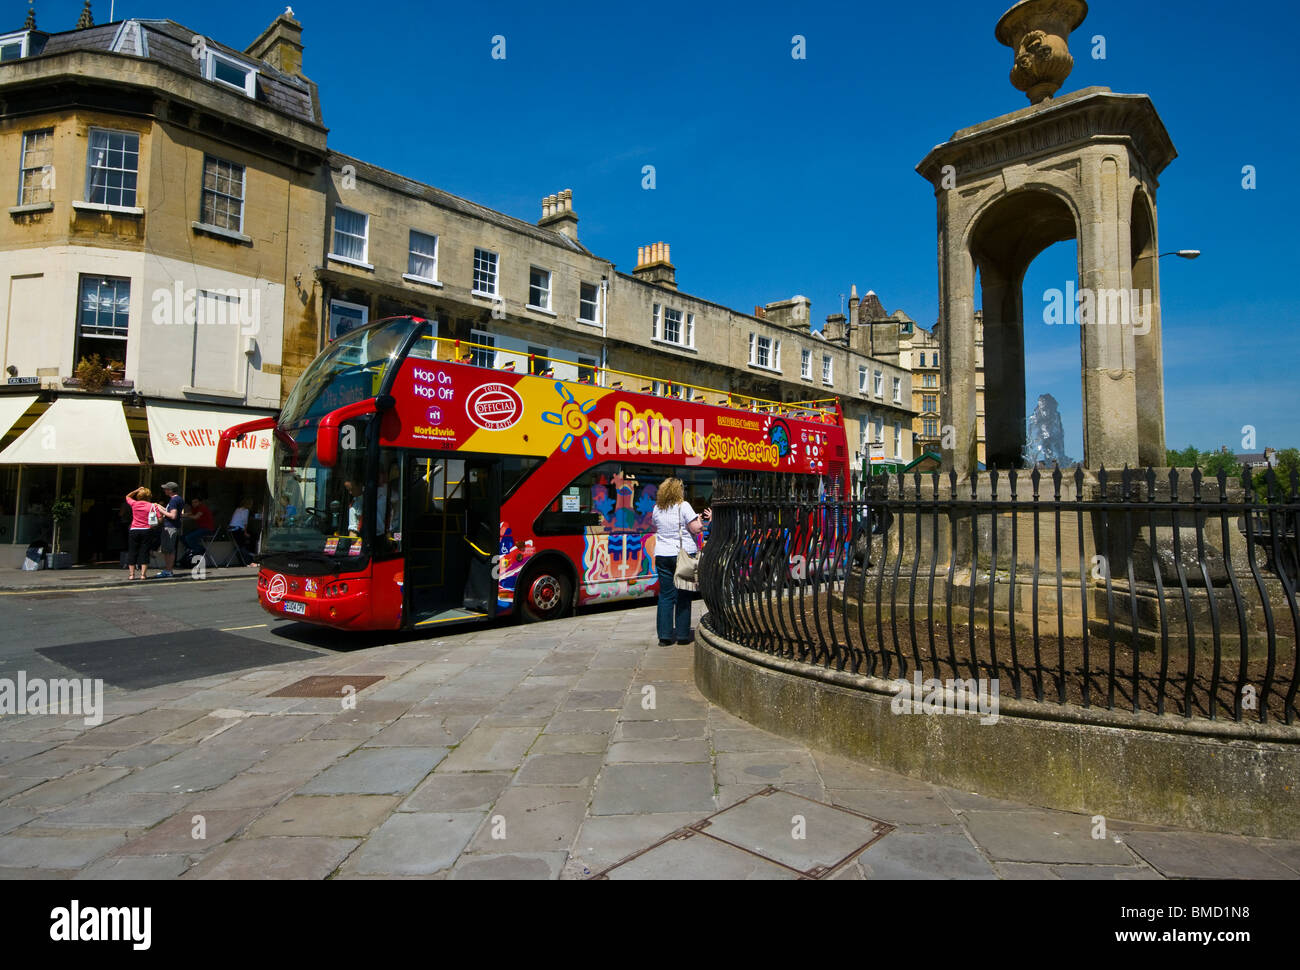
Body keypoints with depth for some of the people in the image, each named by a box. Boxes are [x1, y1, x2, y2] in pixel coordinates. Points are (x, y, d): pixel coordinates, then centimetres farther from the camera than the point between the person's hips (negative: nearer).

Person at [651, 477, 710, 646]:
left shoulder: (657, 509, 7)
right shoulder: (683, 506, -7)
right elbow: (696, 529, -12)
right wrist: (701, 519, 9)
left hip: (662, 556, 3)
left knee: (666, 595, 7)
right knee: (683, 595, 6)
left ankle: (665, 636, 5)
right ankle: (682, 635, 11)